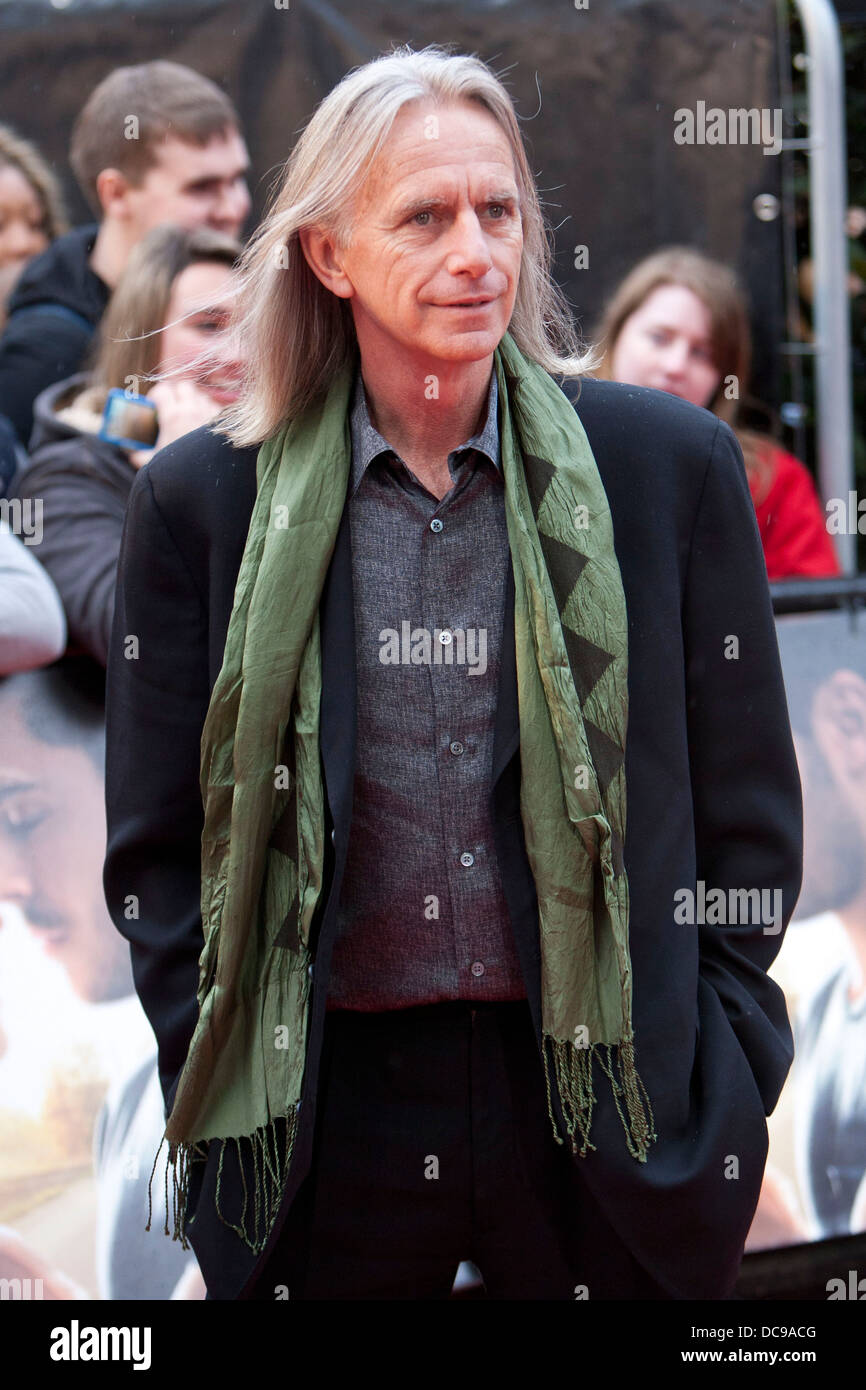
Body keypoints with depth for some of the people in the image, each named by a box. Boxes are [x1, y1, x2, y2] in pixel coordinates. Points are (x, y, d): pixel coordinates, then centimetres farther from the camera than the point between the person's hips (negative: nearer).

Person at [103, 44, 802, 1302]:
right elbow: (155, 853, 6)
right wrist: (220, 1093, -1)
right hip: (323, 1126, 0)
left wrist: (723, 1095, 1)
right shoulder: (204, 502, 0)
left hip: (608, 1103, 0)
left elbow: (749, 817, 5)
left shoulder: (670, 466, 0)